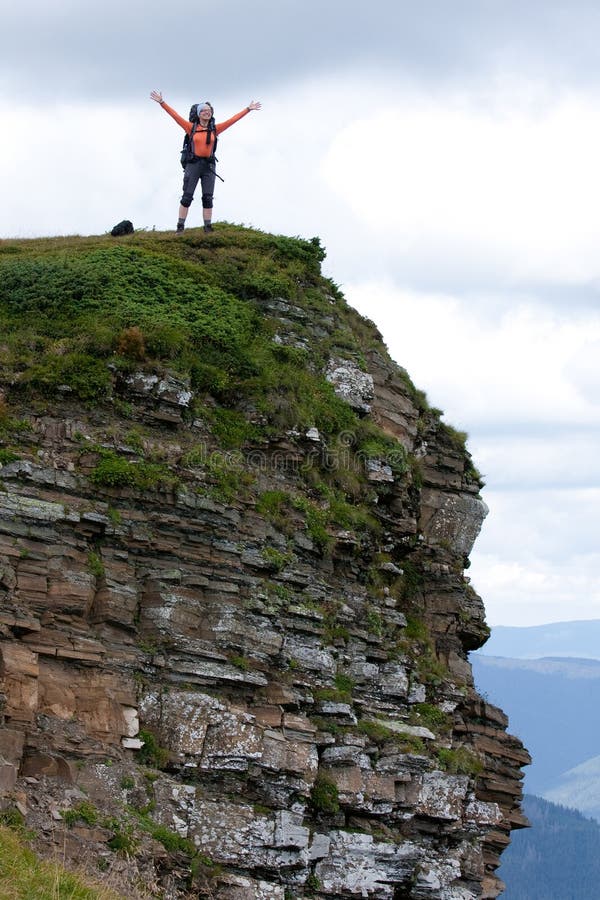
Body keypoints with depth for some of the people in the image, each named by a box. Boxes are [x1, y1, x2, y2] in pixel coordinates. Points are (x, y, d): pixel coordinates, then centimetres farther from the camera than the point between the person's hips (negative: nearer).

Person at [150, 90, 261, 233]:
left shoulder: (215, 129, 8)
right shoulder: (191, 128, 2)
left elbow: (233, 120, 11)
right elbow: (175, 115, 0)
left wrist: (248, 109, 13)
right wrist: (162, 102, -4)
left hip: (209, 165, 2)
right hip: (193, 164, -2)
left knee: (208, 198, 3)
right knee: (187, 197, -3)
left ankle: (208, 227, 5)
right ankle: (180, 227, -2)